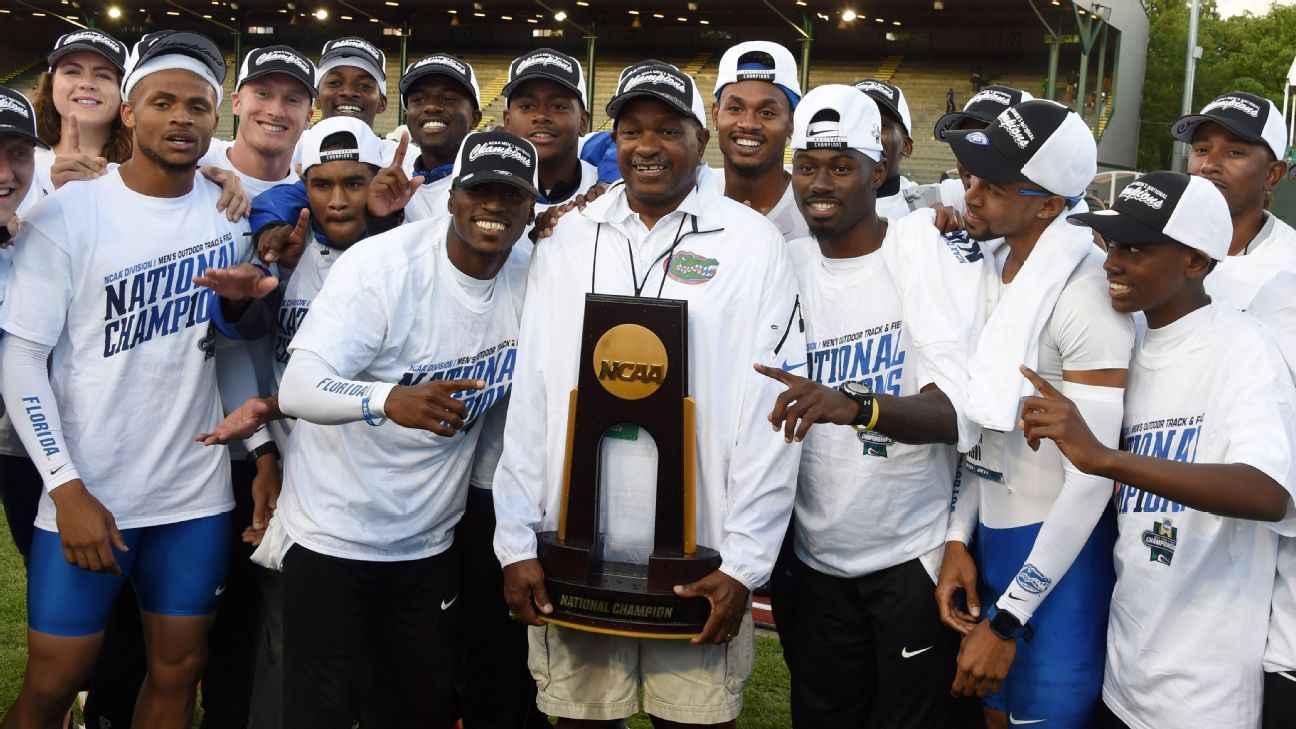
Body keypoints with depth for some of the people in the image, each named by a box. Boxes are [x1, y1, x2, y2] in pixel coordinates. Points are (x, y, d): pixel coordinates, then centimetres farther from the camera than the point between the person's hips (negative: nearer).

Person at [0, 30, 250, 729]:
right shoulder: (69, 212, -8)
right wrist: (68, 489, -14)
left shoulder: (231, 212, 3)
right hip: (88, 496, -3)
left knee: (178, 671, 11)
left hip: (199, 493, 3)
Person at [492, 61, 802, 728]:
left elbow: (770, 411, -5)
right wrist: (516, 542, 1)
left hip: (699, 559, -2)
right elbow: (529, 396, 5)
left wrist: (744, 561, -9)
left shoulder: (751, 243, -2)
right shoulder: (568, 239, 7)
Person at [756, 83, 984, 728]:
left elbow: (959, 410, -23)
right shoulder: (785, 266, 2)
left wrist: (855, 405, -40)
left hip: (915, 554, -4)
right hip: (816, 555, 4)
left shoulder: (932, 252, -12)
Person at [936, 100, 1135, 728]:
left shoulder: (1084, 295, -21)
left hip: (1062, 542, -7)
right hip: (993, 535, 7)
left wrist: (1006, 623, -17)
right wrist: (958, 537, 4)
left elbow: (1091, 479, -21)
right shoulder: (990, 267, 3)